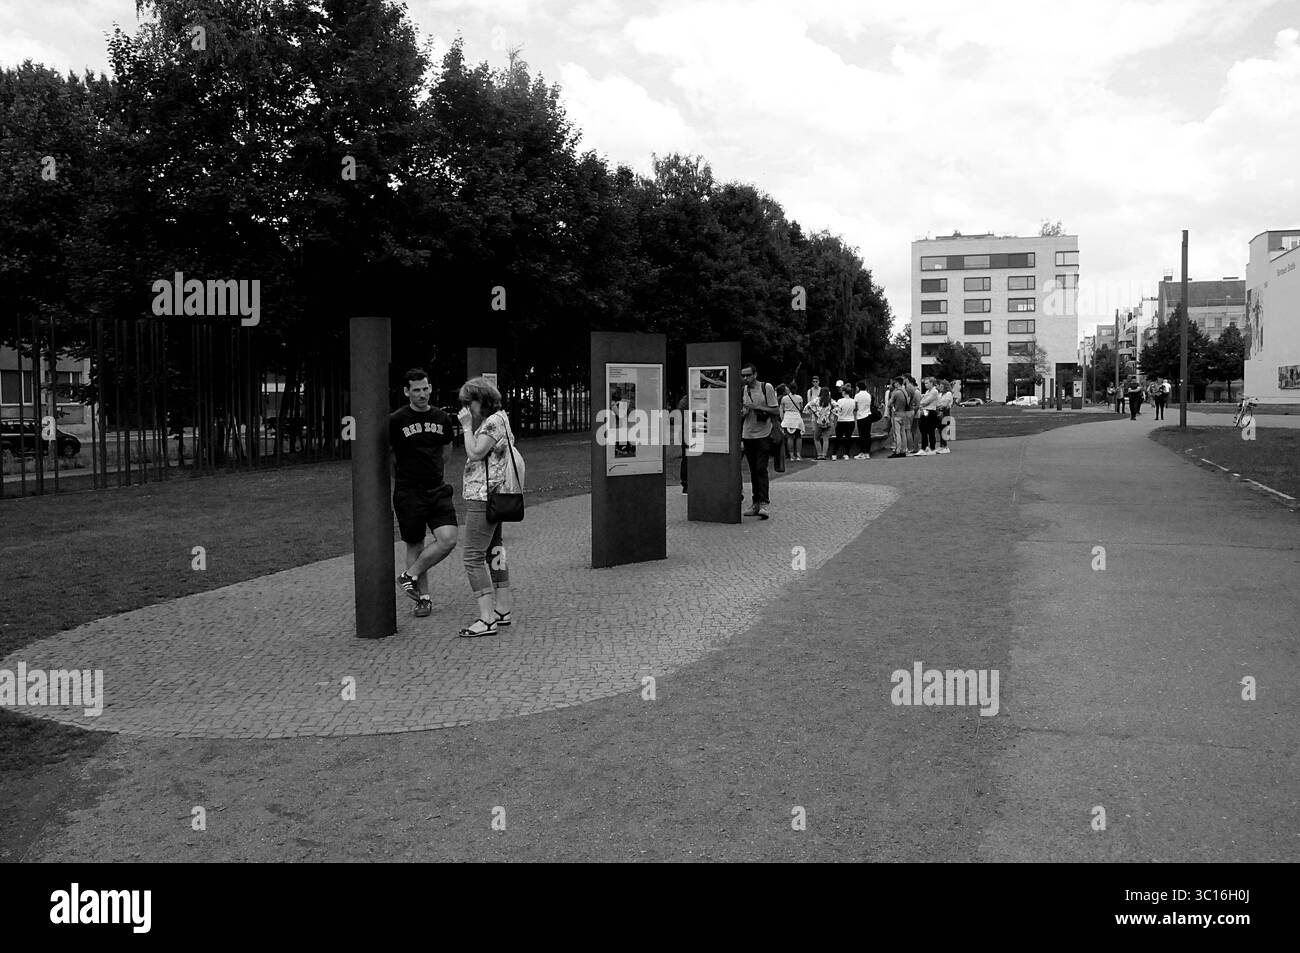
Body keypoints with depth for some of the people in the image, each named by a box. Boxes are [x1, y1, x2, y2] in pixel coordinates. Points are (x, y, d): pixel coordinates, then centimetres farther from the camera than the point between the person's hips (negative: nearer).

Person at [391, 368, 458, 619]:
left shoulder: (442, 418, 6)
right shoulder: (396, 420, -6)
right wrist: (406, 471, 6)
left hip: (437, 490, 3)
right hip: (408, 493, -3)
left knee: (448, 539, -12)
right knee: (415, 544, 6)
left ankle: (409, 576, 8)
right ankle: (423, 597, 21)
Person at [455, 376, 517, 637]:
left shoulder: (494, 422, -14)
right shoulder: (499, 419, 16)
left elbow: (475, 453, -18)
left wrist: (467, 426, -12)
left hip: (483, 497, -11)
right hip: (491, 497, 11)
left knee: (473, 556, -11)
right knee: (494, 552, 15)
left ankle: (487, 618, -12)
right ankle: (502, 610, 22)